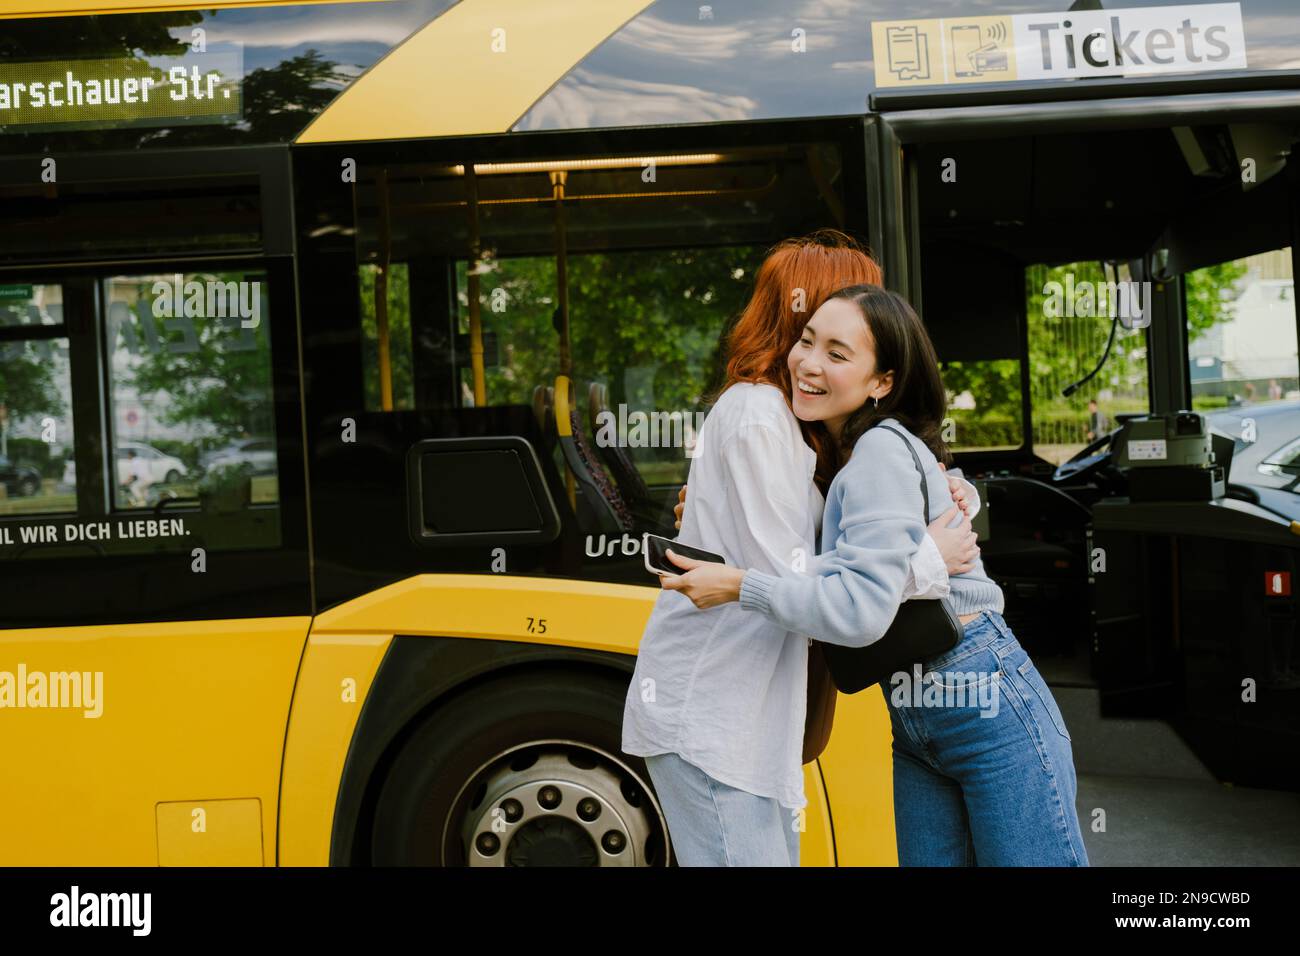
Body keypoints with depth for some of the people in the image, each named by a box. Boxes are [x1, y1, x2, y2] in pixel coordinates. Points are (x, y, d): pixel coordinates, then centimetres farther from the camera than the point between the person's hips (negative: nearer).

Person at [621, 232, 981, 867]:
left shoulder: (785, 419, 16)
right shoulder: (755, 416, -14)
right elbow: (789, 583, -20)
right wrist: (925, 560, -13)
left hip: (751, 715, 10)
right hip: (703, 717, -10)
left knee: (777, 853, 13)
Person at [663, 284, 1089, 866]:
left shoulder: (884, 450, -17)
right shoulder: (841, 454, 11)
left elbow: (861, 608, -26)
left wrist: (738, 586, -19)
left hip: (988, 709, -9)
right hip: (912, 726, 9)